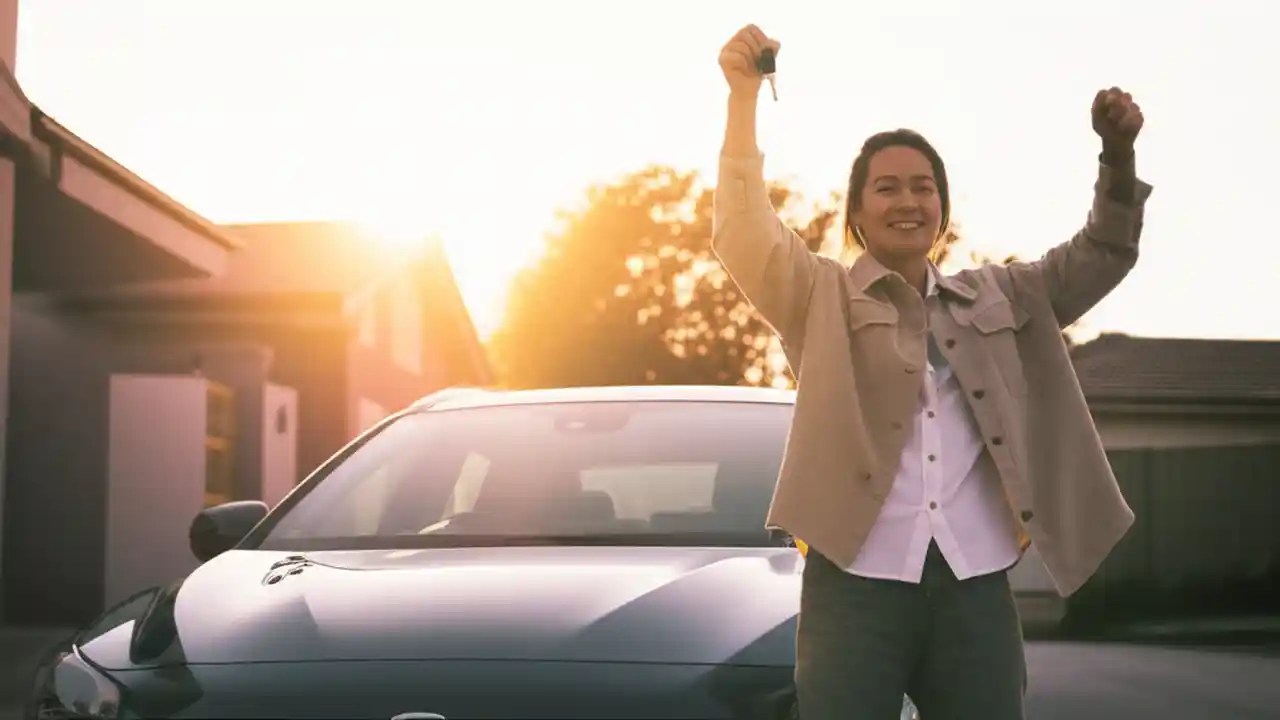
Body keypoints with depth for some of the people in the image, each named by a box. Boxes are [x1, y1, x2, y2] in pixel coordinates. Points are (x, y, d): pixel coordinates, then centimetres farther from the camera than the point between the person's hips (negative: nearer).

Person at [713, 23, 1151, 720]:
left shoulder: (996, 298, 18)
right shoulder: (822, 296, 6)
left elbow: (1101, 255, 17)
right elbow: (744, 235, -9)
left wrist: (1117, 153, 0)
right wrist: (744, 95, -21)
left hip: (975, 585, 4)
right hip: (857, 583, -3)